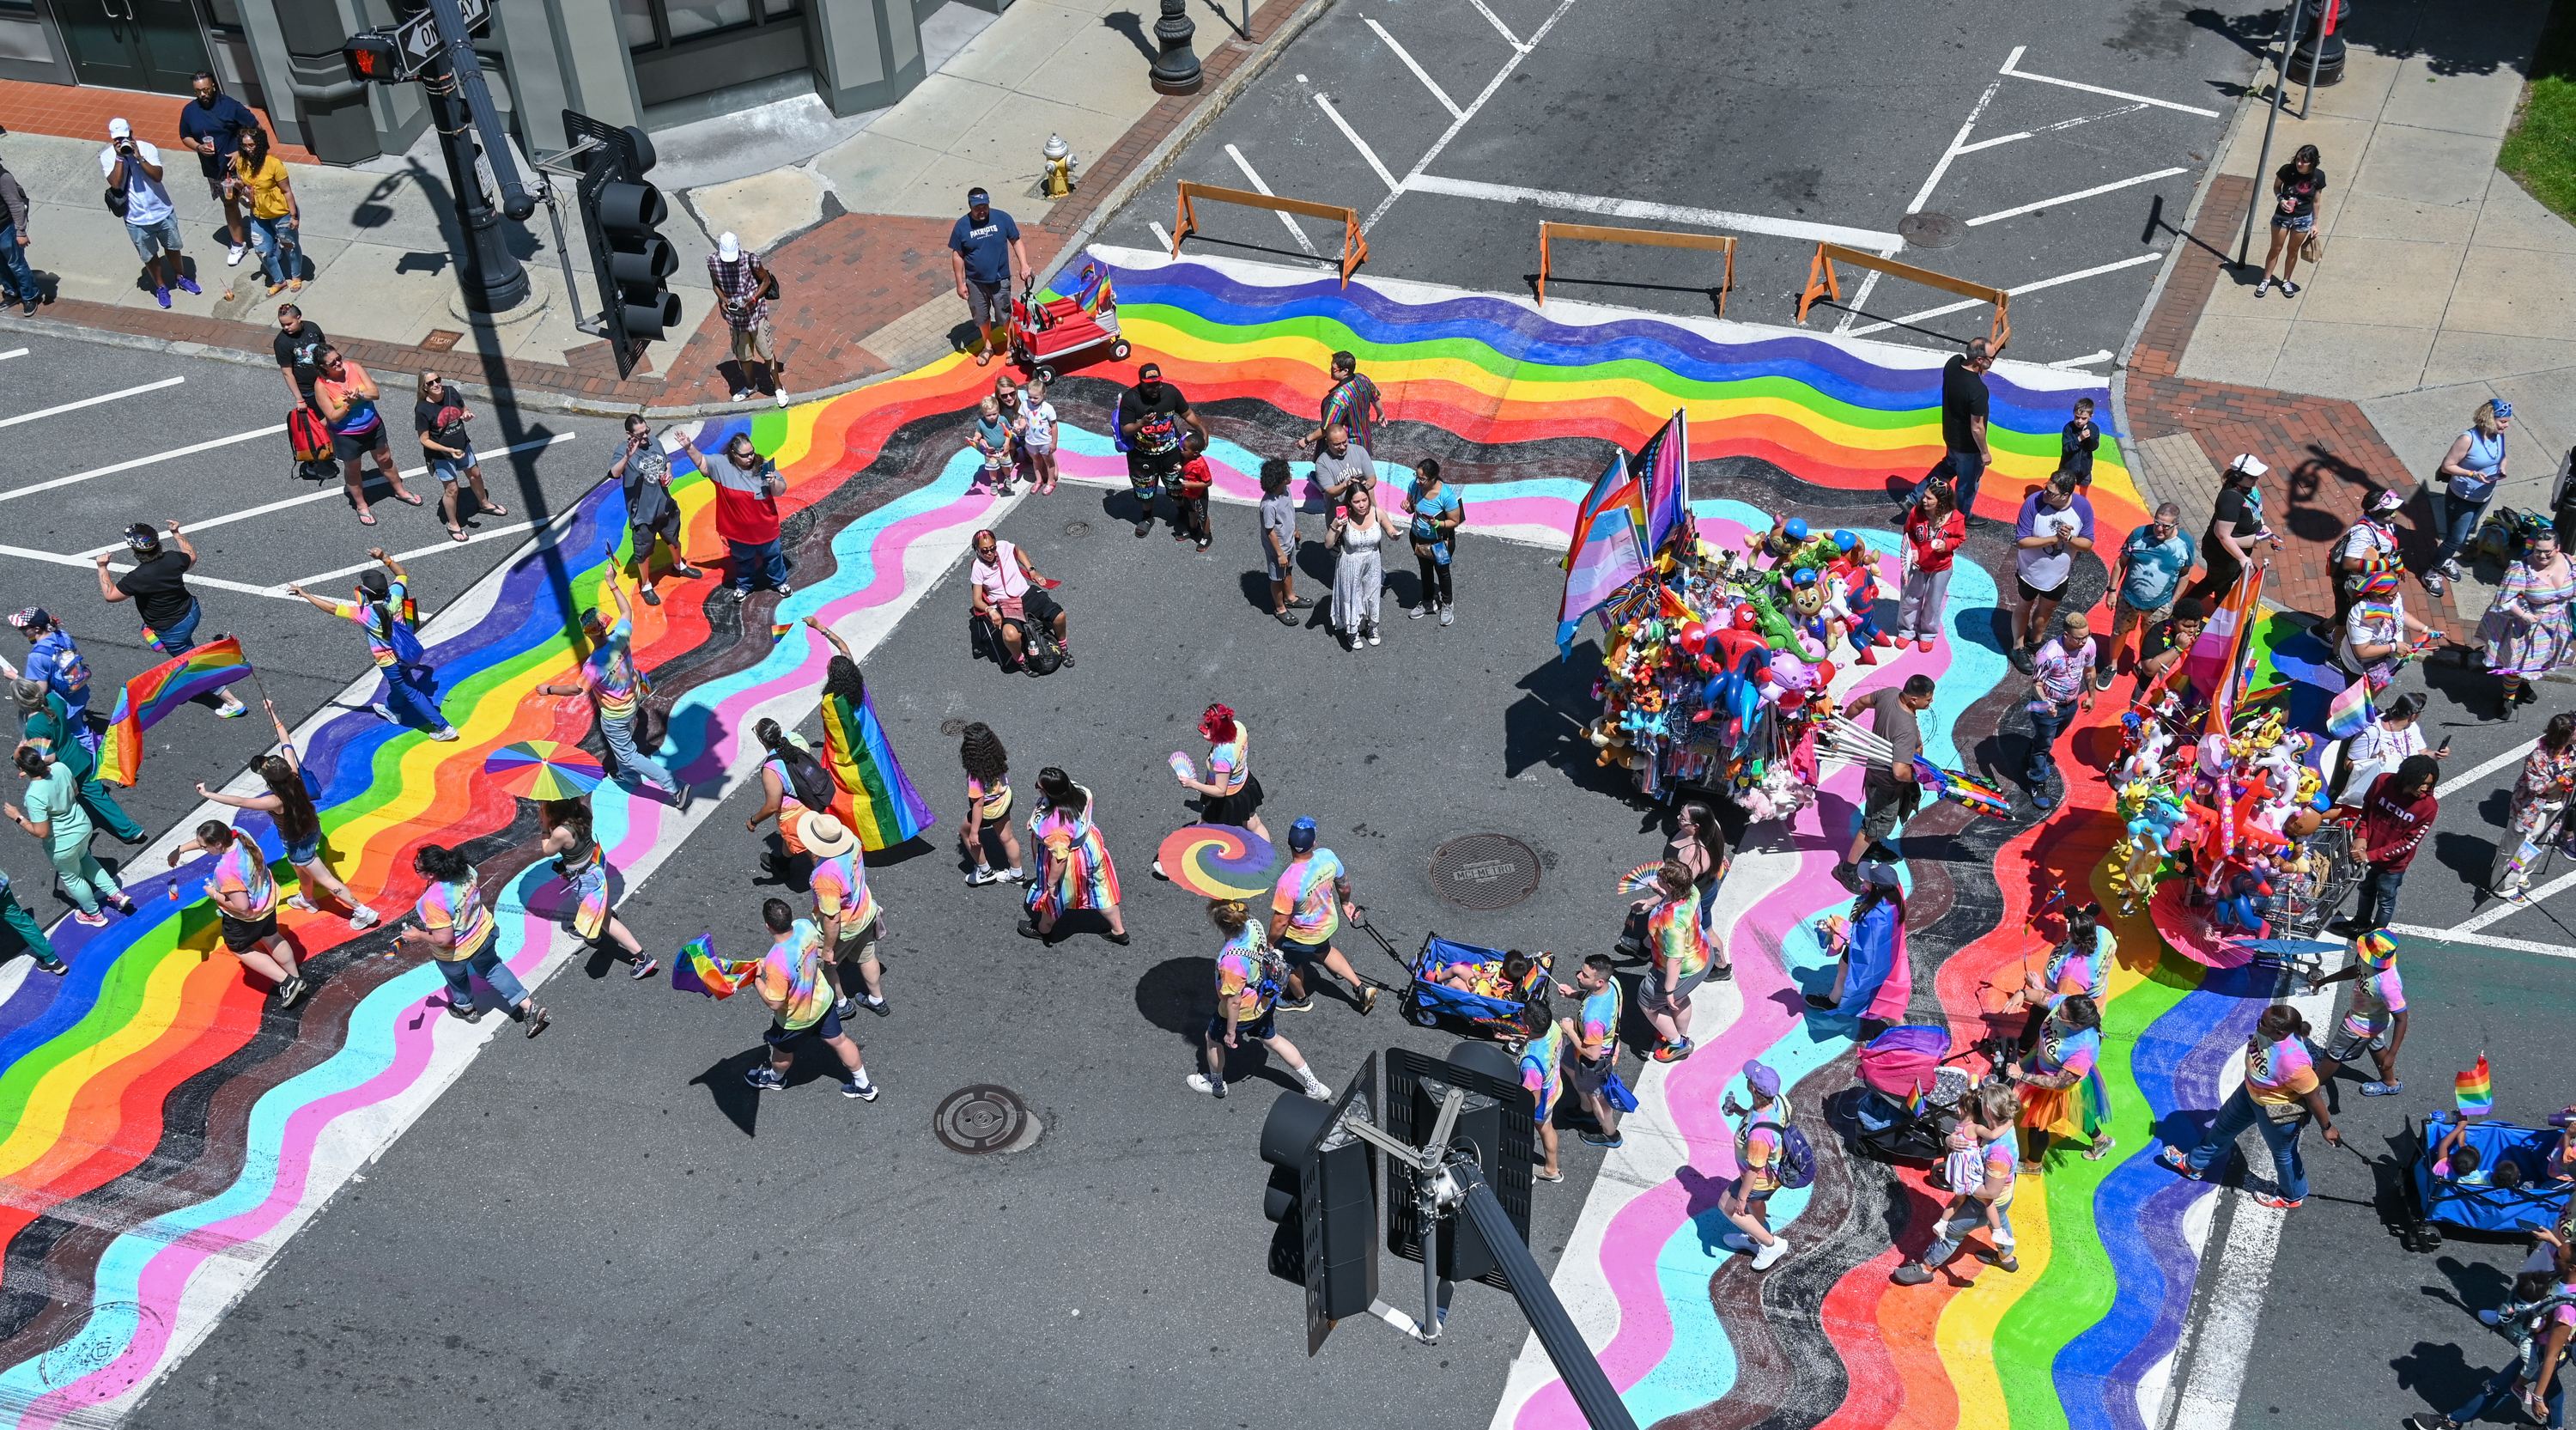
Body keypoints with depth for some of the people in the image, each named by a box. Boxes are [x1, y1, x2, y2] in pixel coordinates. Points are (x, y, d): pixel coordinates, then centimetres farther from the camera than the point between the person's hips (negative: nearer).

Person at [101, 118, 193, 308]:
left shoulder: (147, 148, -13)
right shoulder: (107, 156, -13)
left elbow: (158, 176, -23)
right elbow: (115, 183, -24)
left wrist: (139, 157, -31)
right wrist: (119, 157, -28)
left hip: (163, 211, 1)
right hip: (137, 220, -1)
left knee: (172, 247, 22)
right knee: (150, 256, 16)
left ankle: (181, 278, 46)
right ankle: (161, 287, 37)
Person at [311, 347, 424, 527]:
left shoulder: (354, 368, -13)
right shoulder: (321, 386, -22)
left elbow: (375, 393, -14)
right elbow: (333, 417, -21)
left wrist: (360, 394, -32)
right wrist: (349, 404, -32)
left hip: (373, 426, 3)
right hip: (347, 435, -3)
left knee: (385, 459, 23)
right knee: (353, 470, 16)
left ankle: (400, 491, 46)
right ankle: (362, 506, 38)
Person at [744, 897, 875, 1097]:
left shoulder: (776, 962, -43)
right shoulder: (804, 926, -23)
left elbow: (774, 1003, -32)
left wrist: (756, 979, -18)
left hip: (796, 1019, -5)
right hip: (822, 1000, 5)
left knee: (782, 1051, 28)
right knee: (838, 1041, 26)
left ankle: (775, 1078, 59)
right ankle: (863, 1085, 44)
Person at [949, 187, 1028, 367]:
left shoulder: (1002, 218, -11)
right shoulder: (962, 226, -11)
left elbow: (1016, 242, -1)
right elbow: (957, 255, -4)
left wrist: (1024, 265, -12)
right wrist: (960, 283, -4)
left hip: (1000, 279, -1)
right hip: (975, 282, 1)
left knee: (1005, 315, 12)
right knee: (981, 317, 15)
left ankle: (1011, 345, 35)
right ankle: (988, 346, 38)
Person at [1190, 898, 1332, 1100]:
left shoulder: (1231, 961, -42)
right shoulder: (1254, 925, -22)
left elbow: (1233, 1002, -30)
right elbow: (1267, 945, 3)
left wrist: (1231, 1031, -14)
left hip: (1243, 1013, -7)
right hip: (1264, 1002, 7)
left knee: (1213, 1040, 25)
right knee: (1272, 1039, 30)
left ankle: (1216, 1084, 52)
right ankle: (1314, 1086, 40)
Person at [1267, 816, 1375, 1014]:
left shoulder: (1288, 881, -41)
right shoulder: (1327, 856, -25)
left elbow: (1280, 922, -29)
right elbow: (1344, 884, -4)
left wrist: (1271, 943, -10)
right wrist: (1345, 903, 17)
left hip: (1302, 936, -5)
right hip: (1329, 923, 5)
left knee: (1292, 965, 27)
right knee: (1324, 951, 37)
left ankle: (1300, 999, 55)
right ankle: (1361, 988, 41)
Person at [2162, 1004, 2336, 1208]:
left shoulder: (2293, 1063, -45)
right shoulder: (2268, 1031, -24)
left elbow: (2313, 1096, -30)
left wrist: (2327, 1128, -15)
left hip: (2278, 1111, -8)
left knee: (2283, 1153, 22)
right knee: (2225, 1125, 28)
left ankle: (2292, 1197, 54)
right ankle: (2193, 1164, 54)